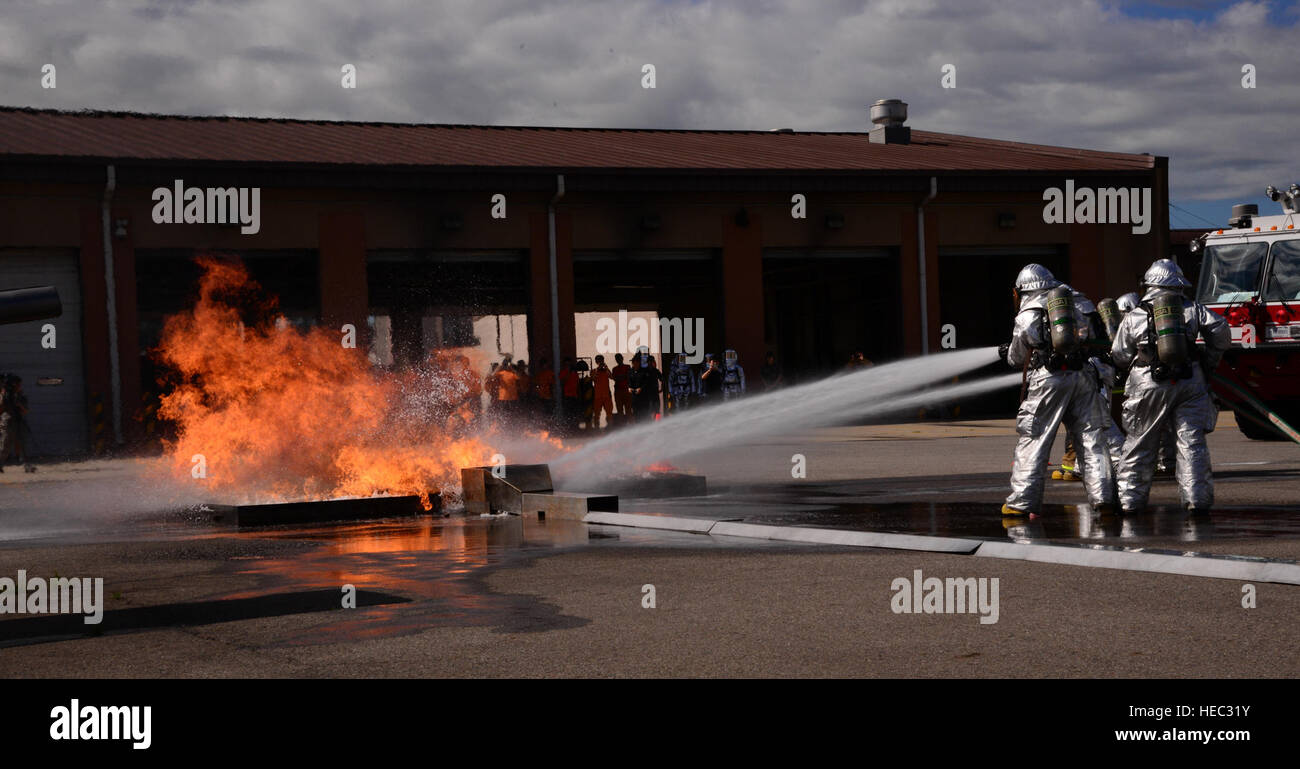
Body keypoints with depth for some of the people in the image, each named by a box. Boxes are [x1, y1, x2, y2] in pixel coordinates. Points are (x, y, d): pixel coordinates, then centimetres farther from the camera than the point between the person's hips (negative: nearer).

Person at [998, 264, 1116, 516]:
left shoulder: (1027, 314, 5)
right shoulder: (1072, 306, 18)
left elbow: (1017, 358, 10)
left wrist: (1007, 353, 33)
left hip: (1048, 379, -4)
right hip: (1081, 374, 4)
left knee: (1033, 440, 0)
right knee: (1091, 438, 7)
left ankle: (1022, 501, -1)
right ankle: (1103, 497, 4)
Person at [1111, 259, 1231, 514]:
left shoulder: (1134, 317, 5)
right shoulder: (1193, 309, 6)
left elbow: (1119, 355, 9)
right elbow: (1221, 332, 2)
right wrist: (1210, 362, 15)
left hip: (1149, 385, 0)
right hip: (1189, 383, 0)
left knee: (1140, 443, 10)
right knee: (1191, 441, 3)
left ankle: (1130, 499, 12)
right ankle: (1196, 497, -4)